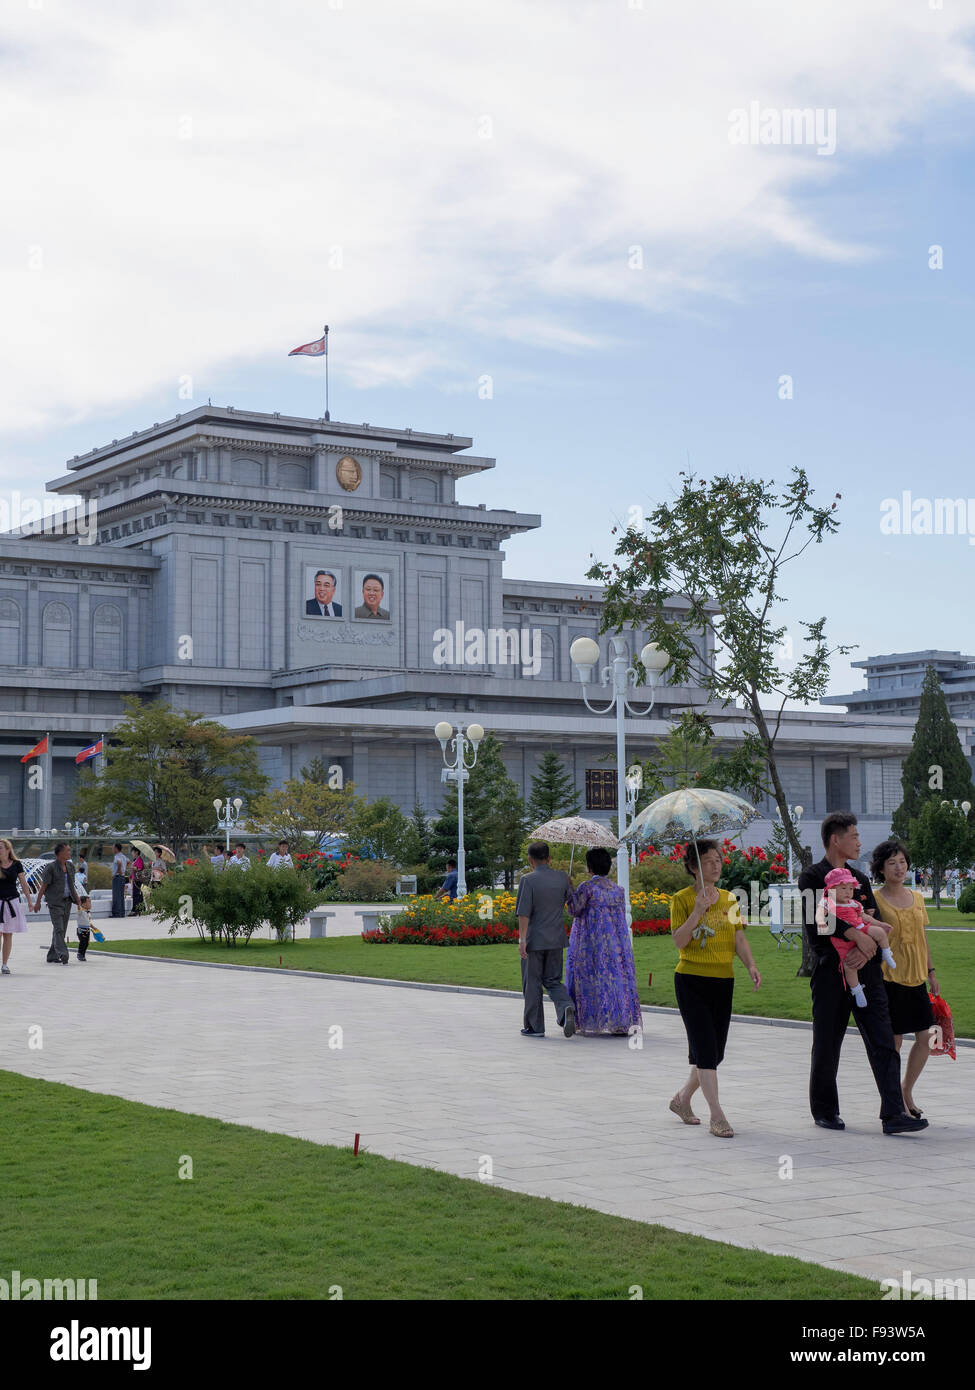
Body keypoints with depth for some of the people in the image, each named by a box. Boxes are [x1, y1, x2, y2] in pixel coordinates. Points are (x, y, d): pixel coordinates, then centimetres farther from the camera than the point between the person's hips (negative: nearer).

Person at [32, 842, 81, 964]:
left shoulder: (70, 866, 11)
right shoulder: (51, 867, -9)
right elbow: (43, 885, -8)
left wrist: (77, 901, 18)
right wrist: (38, 902, -9)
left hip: (67, 902, 7)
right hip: (55, 902, -7)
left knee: (61, 930, 8)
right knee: (58, 929, -15)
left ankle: (52, 956, 15)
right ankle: (62, 954, -26)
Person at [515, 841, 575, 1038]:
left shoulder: (528, 880, -12)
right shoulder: (562, 878, 1)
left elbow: (524, 912, -17)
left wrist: (522, 939, -16)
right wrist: (570, 884, 28)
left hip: (534, 940, -4)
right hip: (556, 940, 4)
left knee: (532, 983, 7)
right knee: (552, 980, 14)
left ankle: (534, 1026, 12)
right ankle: (567, 1008, -13)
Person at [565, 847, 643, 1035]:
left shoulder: (587, 887, -11)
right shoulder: (617, 889, 8)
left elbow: (575, 910, -12)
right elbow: (622, 915, 11)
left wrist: (570, 890, -1)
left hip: (592, 941, -5)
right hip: (616, 940, 5)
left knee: (592, 978, 0)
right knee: (617, 977, 7)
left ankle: (592, 1025, 1)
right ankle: (623, 1022, 4)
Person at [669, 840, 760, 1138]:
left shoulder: (729, 898, 10)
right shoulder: (682, 899, -5)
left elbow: (739, 937, 8)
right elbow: (679, 941, -14)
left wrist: (750, 965, -8)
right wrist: (698, 910, -23)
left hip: (723, 981, 6)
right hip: (691, 980, -6)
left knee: (714, 1052, 10)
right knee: (705, 1048, -11)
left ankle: (682, 1099, 31)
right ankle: (717, 1117, -10)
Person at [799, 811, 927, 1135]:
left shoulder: (860, 879, 18)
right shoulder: (812, 877, -1)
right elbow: (819, 917, -18)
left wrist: (867, 951, -7)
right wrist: (856, 934, -22)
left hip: (865, 972, 5)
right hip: (830, 973, -5)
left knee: (883, 1043, -5)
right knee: (827, 1046, 4)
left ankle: (893, 1114, -8)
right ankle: (824, 1111, 18)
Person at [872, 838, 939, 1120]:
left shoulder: (917, 898, 12)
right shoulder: (875, 900, -5)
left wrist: (931, 973, 16)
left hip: (916, 978, 6)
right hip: (889, 978, -6)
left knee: (925, 1038, 3)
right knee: (893, 1041, -3)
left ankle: (906, 1091, 23)